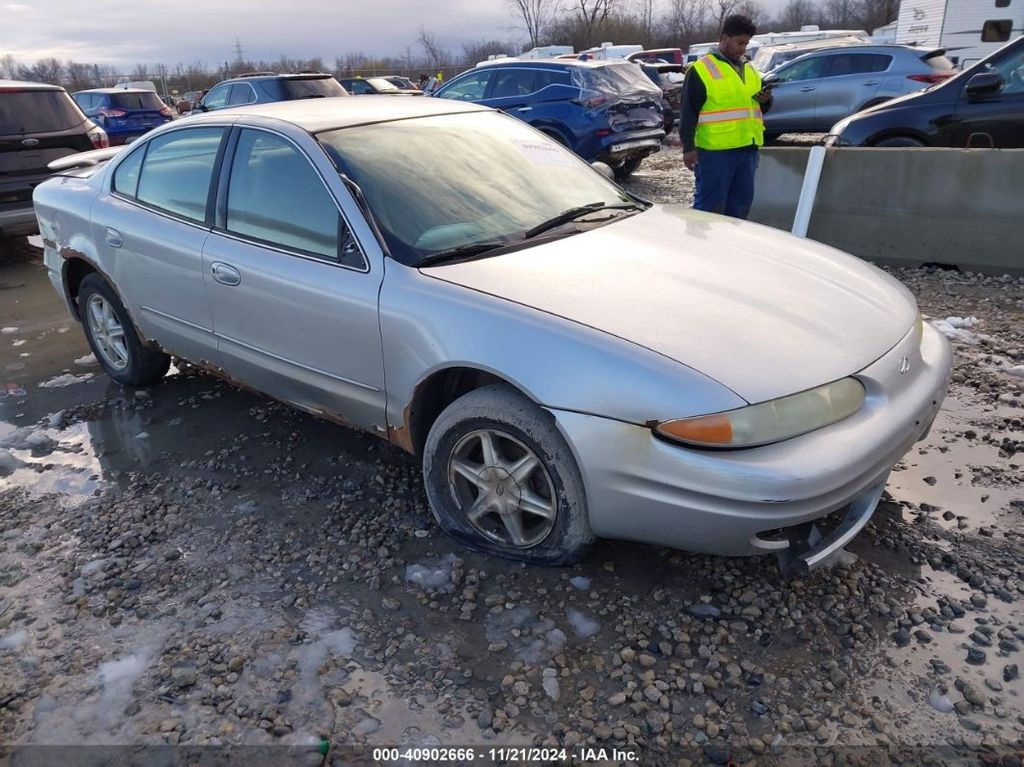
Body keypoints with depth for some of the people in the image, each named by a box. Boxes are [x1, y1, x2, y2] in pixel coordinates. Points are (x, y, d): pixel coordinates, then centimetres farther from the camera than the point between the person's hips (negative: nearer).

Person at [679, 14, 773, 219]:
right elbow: (689, 113, -8)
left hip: (747, 148, 8)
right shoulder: (701, 69, -5)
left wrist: (766, 100, 3)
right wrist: (688, 147, -14)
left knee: (741, 204, 13)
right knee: (710, 205, -5)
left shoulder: (749, 69, 18)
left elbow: (757, 107, 26)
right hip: (715, 150, -7)